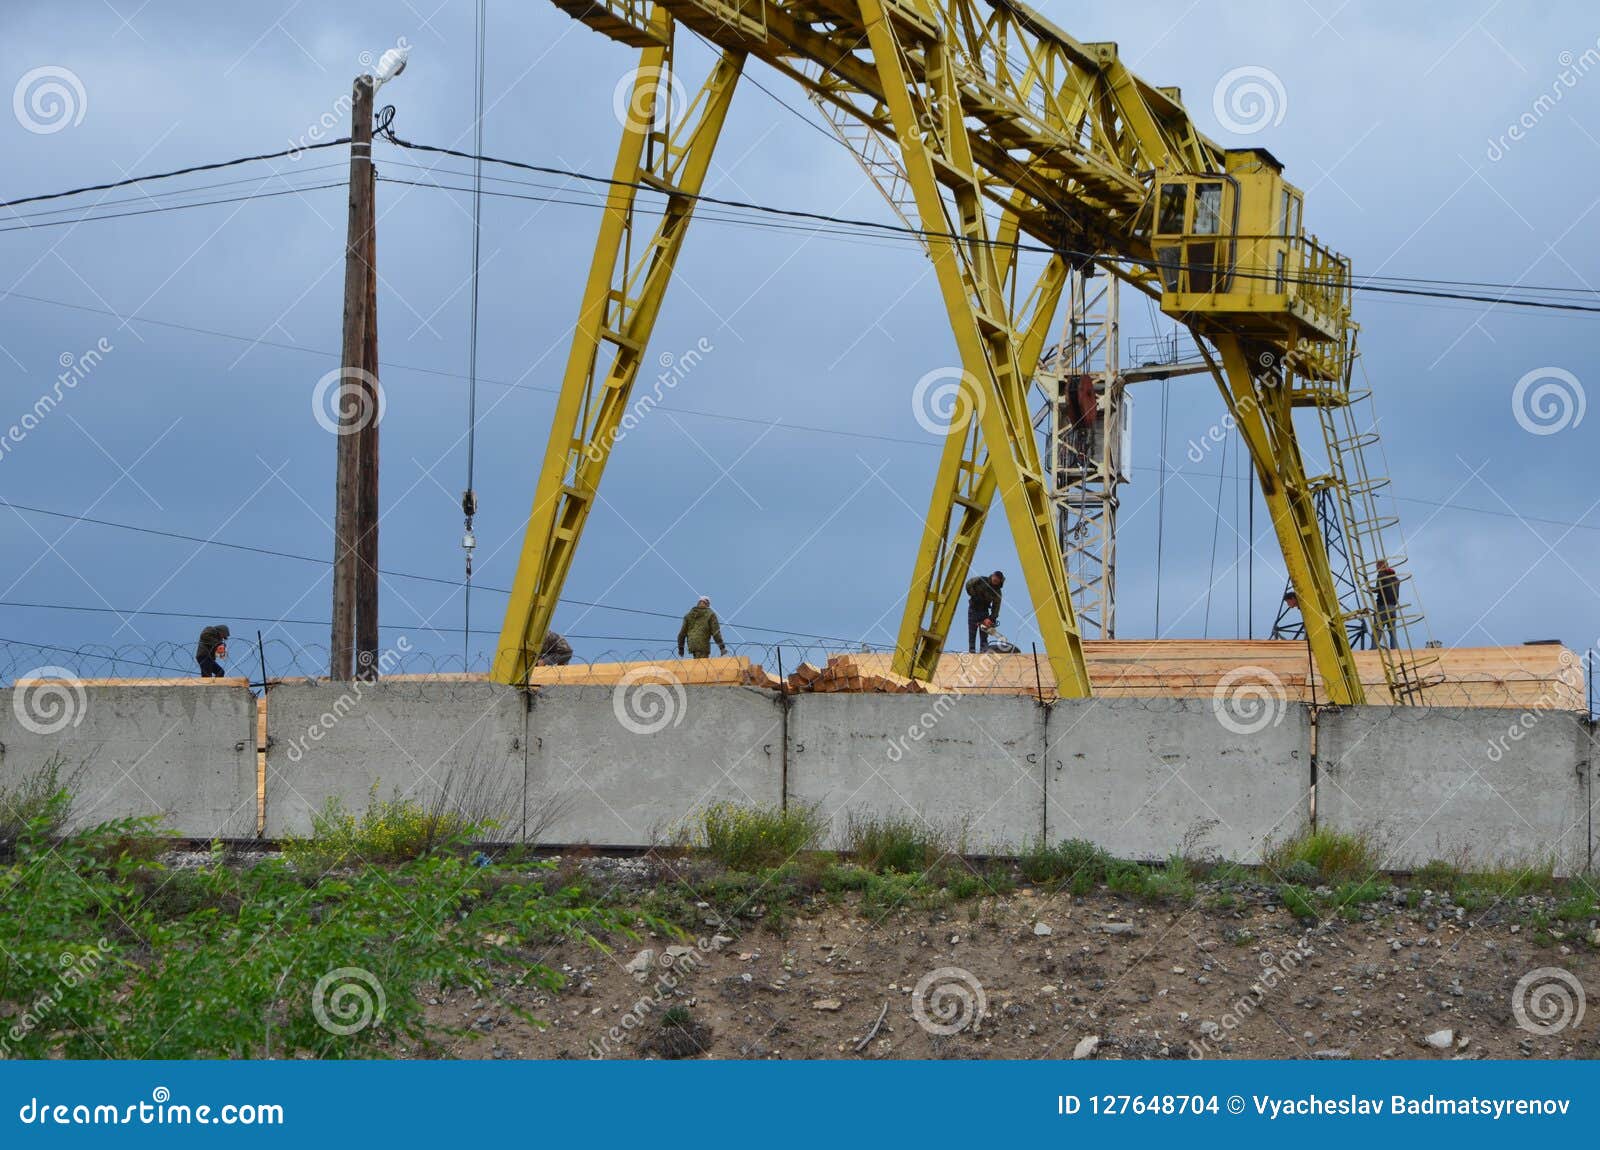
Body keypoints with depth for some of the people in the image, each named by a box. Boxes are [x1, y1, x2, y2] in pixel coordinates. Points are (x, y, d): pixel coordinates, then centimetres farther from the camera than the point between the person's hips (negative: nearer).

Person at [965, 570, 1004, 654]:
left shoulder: (997, 592, -8)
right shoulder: (981, 580, -13)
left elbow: (996, 607, -9)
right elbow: (968, 584, -4)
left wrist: (991, 619, -20)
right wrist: (974, 596, -8)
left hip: (984, 611, 1)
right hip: (973, 609, -1)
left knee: (984, 634, -4)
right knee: (972, 633, -3)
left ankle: (984, 651, -5)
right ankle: (971, 651, -4)